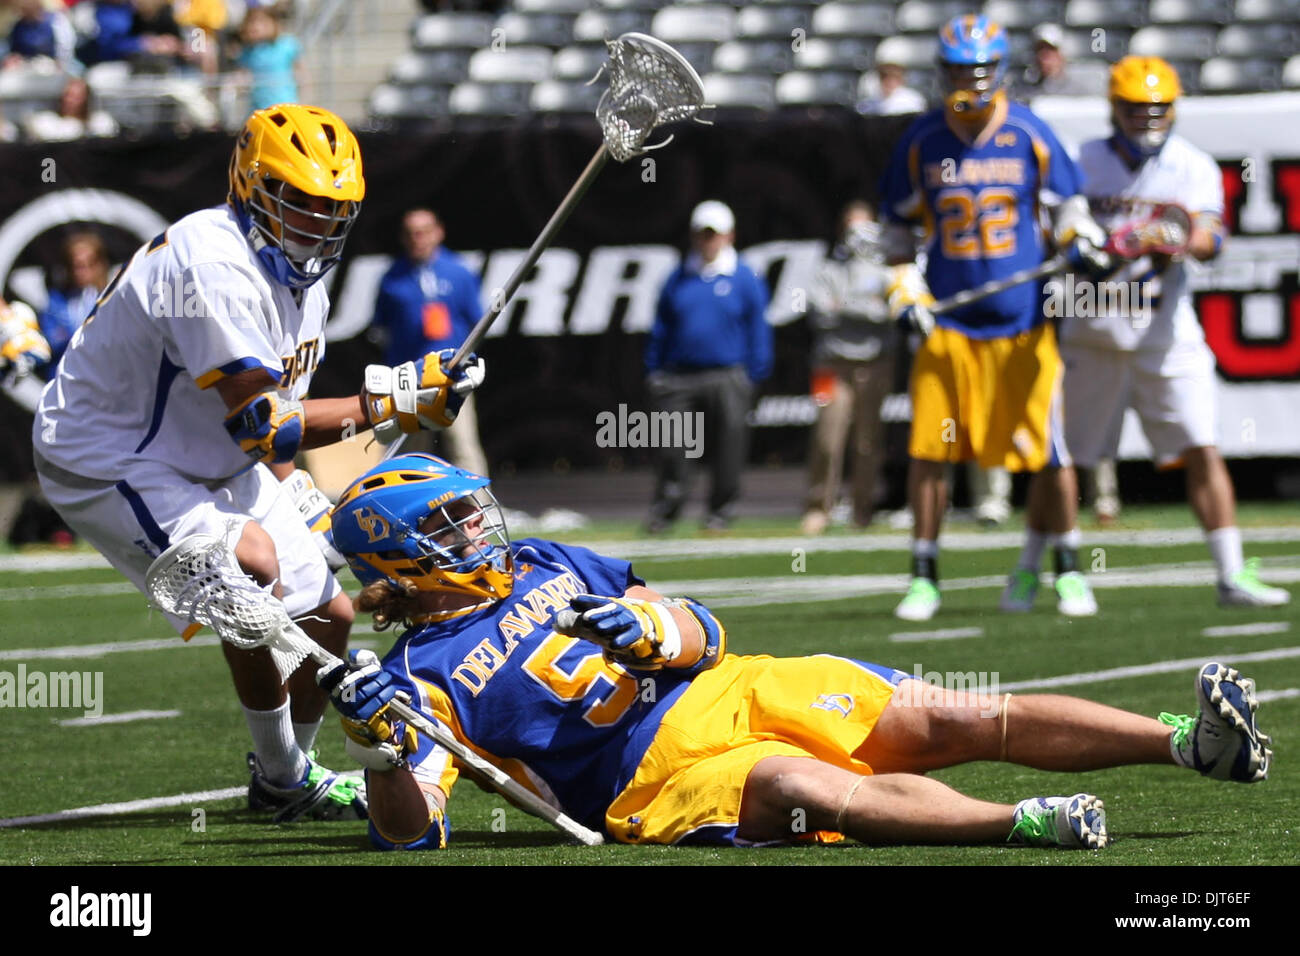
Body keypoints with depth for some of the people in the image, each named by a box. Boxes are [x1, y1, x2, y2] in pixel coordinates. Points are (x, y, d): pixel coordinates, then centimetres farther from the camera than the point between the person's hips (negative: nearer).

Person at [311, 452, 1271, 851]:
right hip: (658, 779, -6)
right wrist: (381, 749, -29)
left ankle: (1192, 740, -18)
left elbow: (705, 634, 17)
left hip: (725, 691, 6)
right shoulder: (421, 675, 1)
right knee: (797, 785, -37)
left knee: (942, 720, -11)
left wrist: (653, 628, -7)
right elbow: (415, 833, -10)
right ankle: (1025, 823, -56)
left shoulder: (540, 569, 19)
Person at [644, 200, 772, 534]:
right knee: (669, 447, -4)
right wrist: (653, 372, 9)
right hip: (678, 377, 2)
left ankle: (721, 509, 14)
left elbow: (757, 330, 3)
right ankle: (665, 507, 9)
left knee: (726, 449, 1)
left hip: (726, 378, -2)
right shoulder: (679, 278, 11)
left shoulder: (745, 279, 3)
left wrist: (753, 377, -2)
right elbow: (660, 329, 15)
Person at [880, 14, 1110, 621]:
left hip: (1023, 324, -1)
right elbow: (898, 223, 13)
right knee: (928, 450, -5)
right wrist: (904, 286, 1)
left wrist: (1083, 241, -12)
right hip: (948, 324, 1)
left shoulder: (1029, 136, -2)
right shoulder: (922, 143, 2)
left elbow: (1066, 204, 8)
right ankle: (924, 577, 6)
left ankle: (1066, 570, 16)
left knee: (1046, 451, 1)